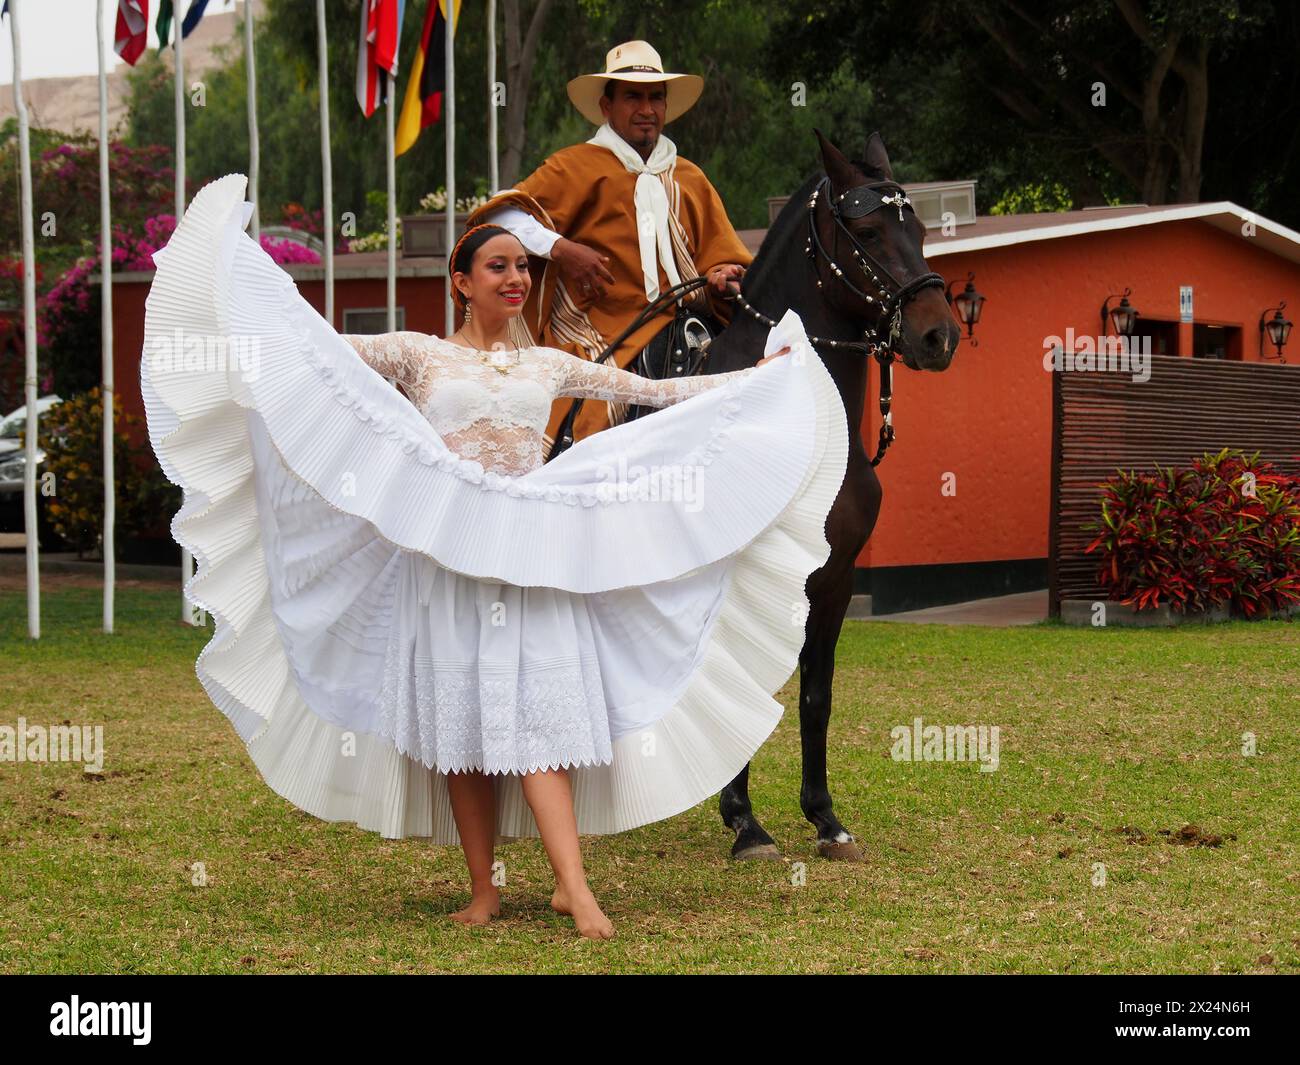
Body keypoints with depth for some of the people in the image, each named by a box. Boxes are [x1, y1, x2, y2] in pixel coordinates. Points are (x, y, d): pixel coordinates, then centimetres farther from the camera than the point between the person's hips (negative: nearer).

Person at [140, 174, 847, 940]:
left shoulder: (548, 365, 15)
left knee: (536, 709, -10)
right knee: (458, 718, -1)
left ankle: (574, 886, -18)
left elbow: (655, 392, 19)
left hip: (534, 554, 1)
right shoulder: (421, 355, 7)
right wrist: (239, 258, -8)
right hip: (447, 554, -1)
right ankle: (483, 890, 6)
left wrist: (758, 377, 20)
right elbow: (323, 344, -2)